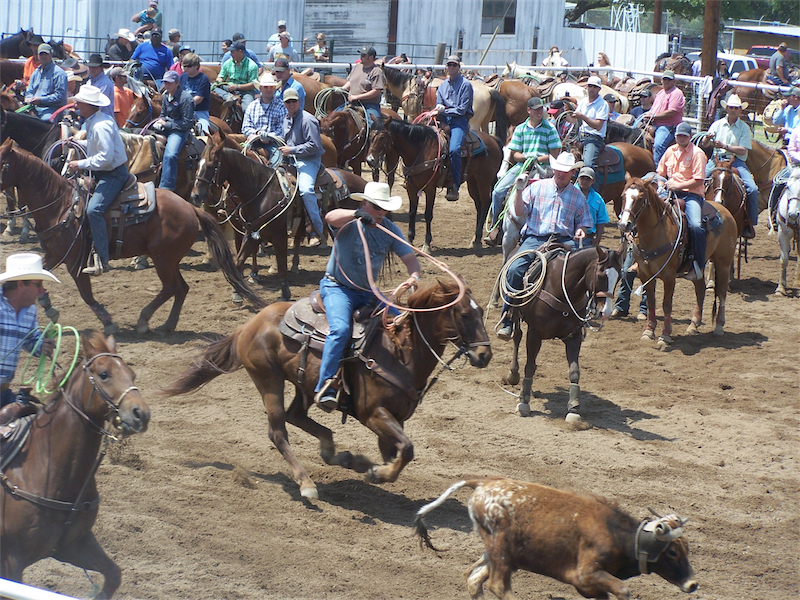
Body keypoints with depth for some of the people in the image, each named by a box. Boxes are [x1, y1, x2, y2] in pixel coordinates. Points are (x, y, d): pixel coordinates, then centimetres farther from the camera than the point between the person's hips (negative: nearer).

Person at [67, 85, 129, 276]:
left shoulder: (100, 126, -22)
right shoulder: (92, 122, 10)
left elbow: (105, 157, -27)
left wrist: (80, 164, -21)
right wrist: (77, 143, 13)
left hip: (114, 174, -11)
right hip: (103, 174, 11)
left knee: (93, 209, -26)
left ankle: (102, 260, -27)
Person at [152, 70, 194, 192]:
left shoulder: (186, 98, -16)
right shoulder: (166, 95, 10)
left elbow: (187, 123, -17)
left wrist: (166, 124, -15)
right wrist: (160, 120, 2)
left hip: (179, 130, -9)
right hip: (166, 128, 9)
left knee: (170, 155, -31)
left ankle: (166, 187, -28)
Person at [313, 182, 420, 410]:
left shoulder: (390, 229, 1)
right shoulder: (351, 223, -12)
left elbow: (409, 257, -2)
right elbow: (331, 217, -34)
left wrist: (413, 276, -25)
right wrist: (356, 214, -52)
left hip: (368, 292, 6)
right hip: (338, 287, -6)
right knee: (340, 329, -29)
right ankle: (325, 389, -30)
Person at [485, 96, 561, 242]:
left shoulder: (549, 128, 4)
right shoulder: (520, 129, 12)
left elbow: (555, 155, 0)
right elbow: (514, 154, 9)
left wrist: (537, 159, -12)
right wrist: (526, 156, -12)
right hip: (521, 165, 4)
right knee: (498, 192, -11)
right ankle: (495, 231, -3)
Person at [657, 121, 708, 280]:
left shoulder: (697, 154, -5)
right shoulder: (670, 151, 14)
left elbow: (698, 181, -12)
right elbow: (660, 173, 23)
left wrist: (677, 185, -18)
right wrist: (663, 184, 1)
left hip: (691, 194, -6)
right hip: (671, 193, 6)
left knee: (695, 225, -30)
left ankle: (698, 266, -17)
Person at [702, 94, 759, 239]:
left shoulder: (744, 128, 3)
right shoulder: (718, 124, 10)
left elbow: (742, 151, -7)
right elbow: (705, 145, 6)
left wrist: (725, 146, -19)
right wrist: (708, 138, -17)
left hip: (737, 161, -2)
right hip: (717, 159, 2)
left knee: (752, 189, -22)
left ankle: (750, 224, -9)